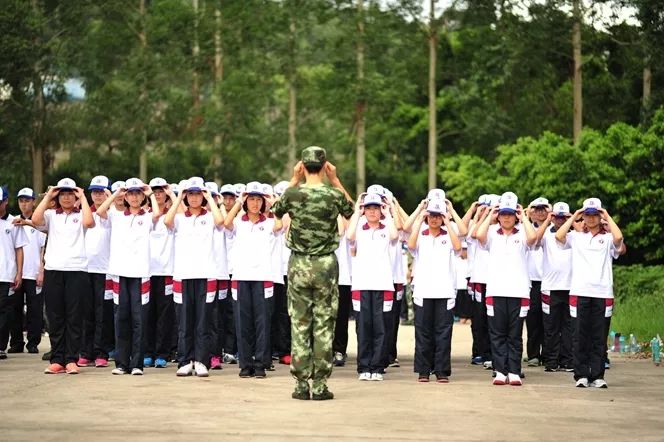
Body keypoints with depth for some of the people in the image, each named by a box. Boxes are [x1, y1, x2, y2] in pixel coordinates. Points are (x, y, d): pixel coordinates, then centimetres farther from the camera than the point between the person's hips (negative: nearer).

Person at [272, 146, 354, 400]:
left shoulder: (293, 194, -6)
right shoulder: (334, 195, -7)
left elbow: (276, 211, 16)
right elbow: (350, 210, 16)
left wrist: (293, 180, 13)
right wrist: (335, 180, 11)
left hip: (298, 265, 1)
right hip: (326, 265, -1)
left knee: (299, 324, 5)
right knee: (324, 325, 3)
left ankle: (301, 384, 4)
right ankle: (320, 384, 1)